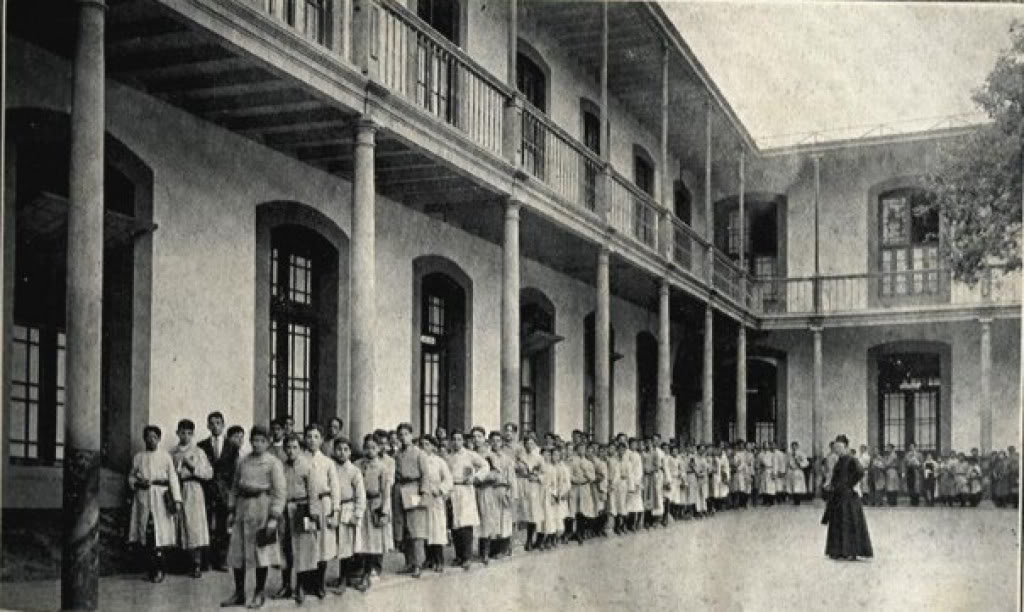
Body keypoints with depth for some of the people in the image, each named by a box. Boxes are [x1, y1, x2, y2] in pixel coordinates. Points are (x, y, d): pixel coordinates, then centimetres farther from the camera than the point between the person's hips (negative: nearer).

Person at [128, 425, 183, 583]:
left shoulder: (165, 456, 8)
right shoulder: (138, 457, 13)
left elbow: (173, 478, 4)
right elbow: (131, 477, 15)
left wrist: (177, 499, -4)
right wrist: (139, 482, -8)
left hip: (161, 496, -2)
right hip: (143, 497, 2)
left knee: (159, 533, -10)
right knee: (146, 534, -3)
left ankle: (159, 570, -4)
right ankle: (152, 569, 6)